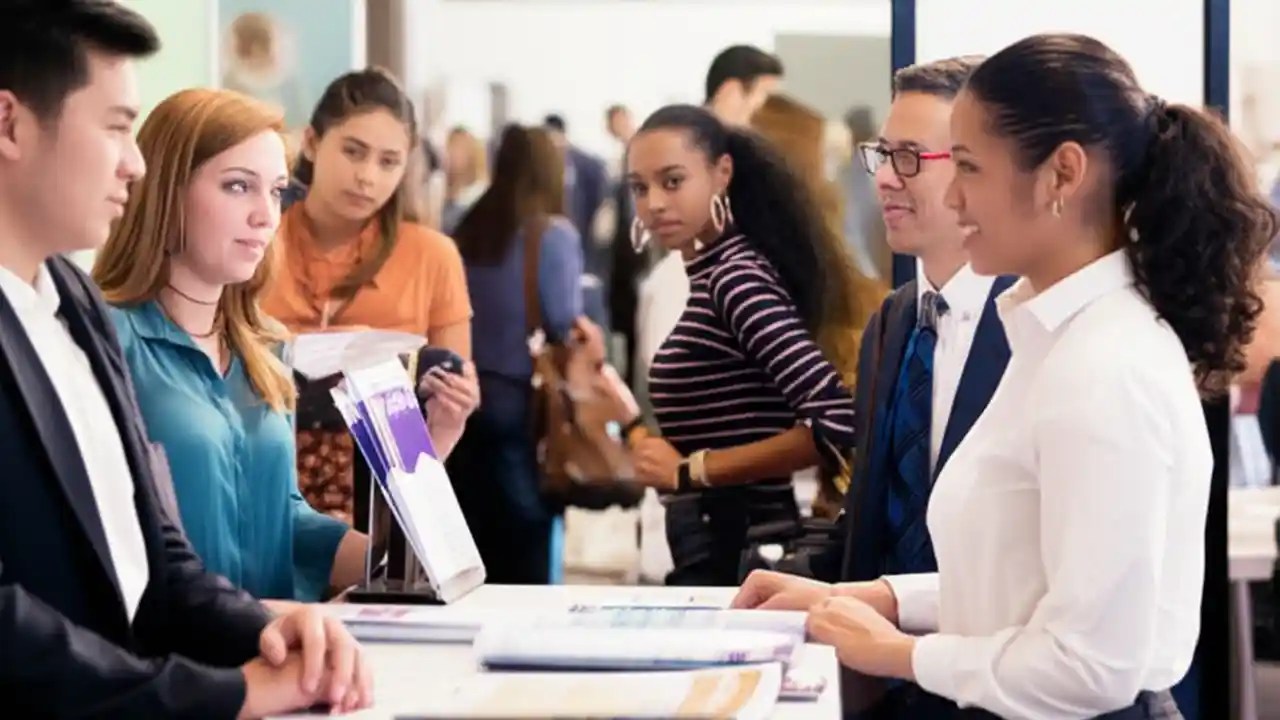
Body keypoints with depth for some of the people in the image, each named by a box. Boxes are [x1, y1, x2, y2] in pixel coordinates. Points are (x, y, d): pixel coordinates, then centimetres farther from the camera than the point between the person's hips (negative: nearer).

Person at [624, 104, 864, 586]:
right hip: (715, 548, 8)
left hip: (740, 554, -8)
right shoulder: (714, 277, 10)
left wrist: (689, 470, -18)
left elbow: (836, 426, -25)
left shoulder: (737, 277, -15)